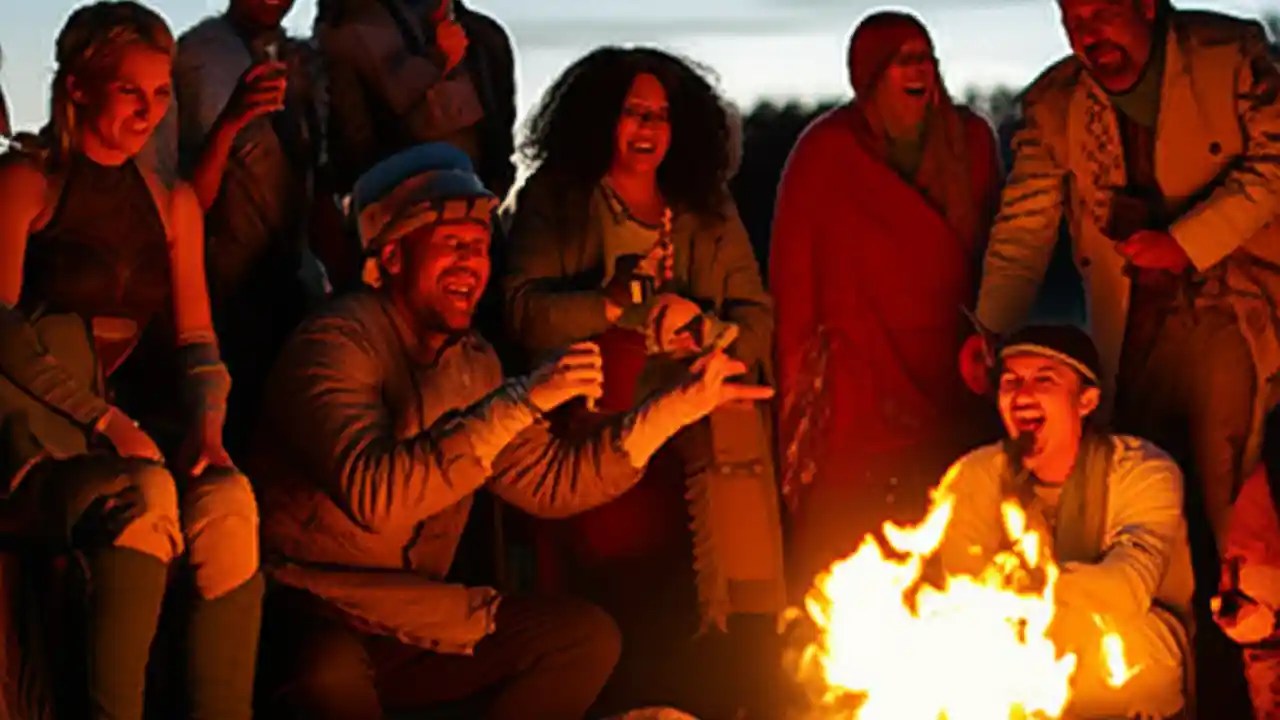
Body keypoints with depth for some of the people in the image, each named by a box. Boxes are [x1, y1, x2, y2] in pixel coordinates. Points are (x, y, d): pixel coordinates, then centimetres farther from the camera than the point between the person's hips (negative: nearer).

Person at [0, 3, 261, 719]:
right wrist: (105, 420, -18)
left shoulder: (173, 202, 18)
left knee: (228, 500, -27)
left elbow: (196, 336, 14)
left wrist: (208, 421, -8)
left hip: (132, 425, 4)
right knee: (145, 494, -35)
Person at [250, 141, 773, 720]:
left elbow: (550, 483, 13)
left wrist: (678, 406, 6)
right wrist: (521, 401, -30)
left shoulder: (471, 362, 10)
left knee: (585, 637, 2)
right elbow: (372, 493, -32)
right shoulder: (336, 344, -16)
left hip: (410, 620, 8)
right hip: (316, 620, -8)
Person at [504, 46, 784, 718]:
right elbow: (525, 311, -4)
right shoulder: (556, 201, 9)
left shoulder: (709, 210, 18)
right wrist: (614, 304, -17)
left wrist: (702, 328, -10)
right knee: (603, 635, -11)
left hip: (694, 459, 2)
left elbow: (757, 320, 11)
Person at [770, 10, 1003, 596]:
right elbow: (794, 271, -1)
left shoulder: (969, 140, 9)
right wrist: (800, 374, -4)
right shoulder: (827, 150, -1)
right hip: (857, 386, -3)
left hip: (945, 373, 3)